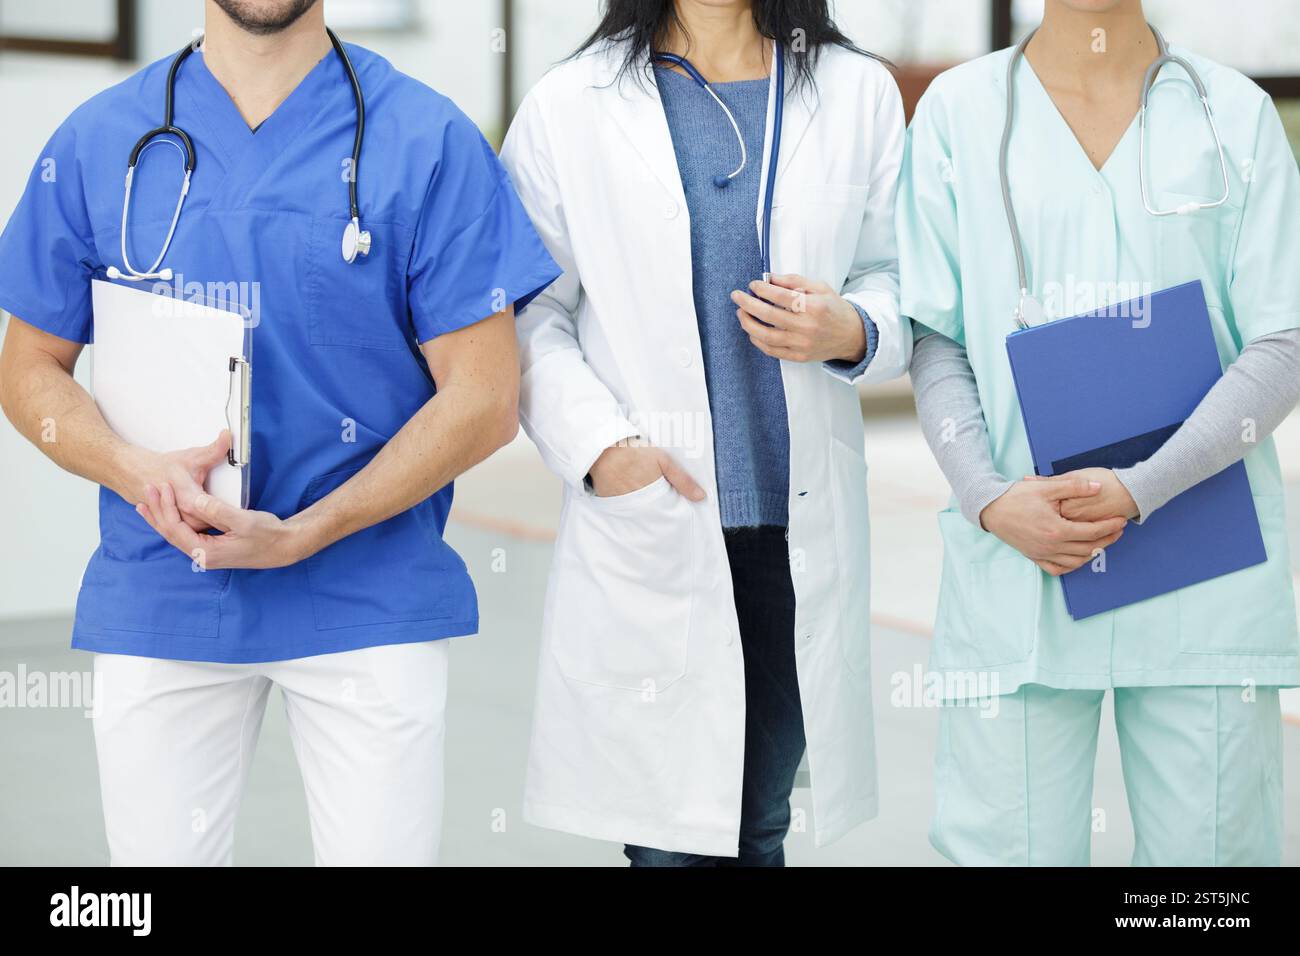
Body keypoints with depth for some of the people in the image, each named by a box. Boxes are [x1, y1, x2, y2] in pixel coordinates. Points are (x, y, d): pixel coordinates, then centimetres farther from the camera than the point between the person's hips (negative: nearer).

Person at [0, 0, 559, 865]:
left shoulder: (428, 142, -2)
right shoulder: (97, 144, 6)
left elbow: (484, 396, -5)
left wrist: (300, 535, -14)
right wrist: (132, 468, -11)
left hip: (371, 595, -2)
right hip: (156, 595, 2)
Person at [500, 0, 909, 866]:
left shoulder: (859, 95, 8)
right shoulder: (568, 108, 2)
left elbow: (897, 279, 10)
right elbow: (531, 315, 2)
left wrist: (851, 331, -12)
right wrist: (598, 443, -13)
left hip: (800, 525, 2)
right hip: (647, 526, -2)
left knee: (759, 828, 10)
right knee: (669, 840, 0)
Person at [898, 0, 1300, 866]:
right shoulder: (959, 112, 8)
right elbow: (935, 342, 6)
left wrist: (1141, 491, -12)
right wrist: (988, 498, -10)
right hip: (1016, 566, 0)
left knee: (1209, 841, 2)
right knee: (1007, 843, -1)